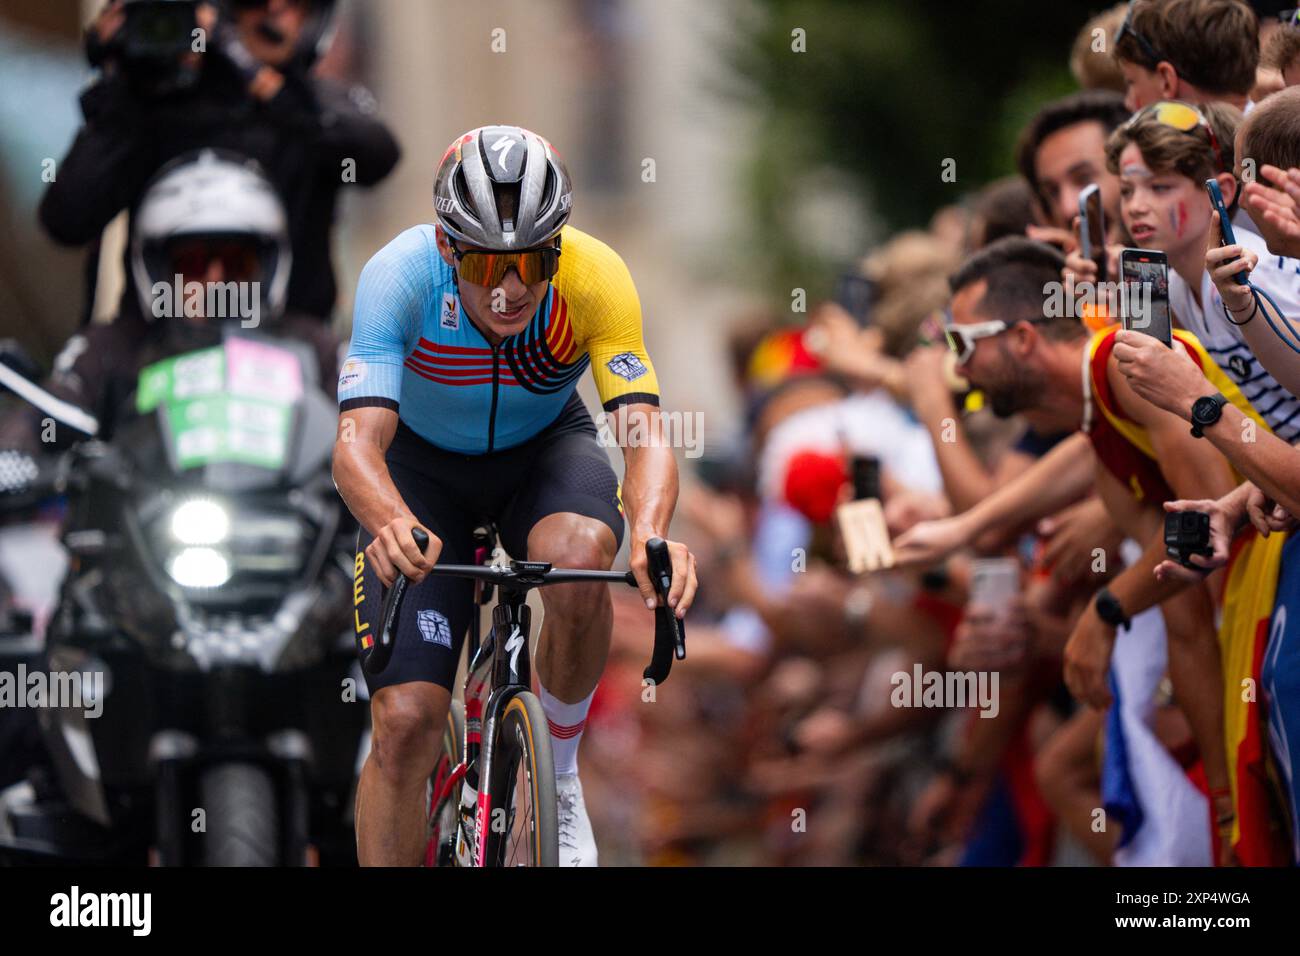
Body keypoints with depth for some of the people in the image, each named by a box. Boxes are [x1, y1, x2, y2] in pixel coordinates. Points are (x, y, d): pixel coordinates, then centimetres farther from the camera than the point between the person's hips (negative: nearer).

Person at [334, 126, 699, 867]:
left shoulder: (595, 279, -30)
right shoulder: (401, 276, -32)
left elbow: (646, 432, -36)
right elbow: (358, 438, -41)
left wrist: (652, 533, -58)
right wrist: (392, 522, -63)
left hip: (543, 450, 0)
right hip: (424, 465, 0)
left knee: (578, 558, -35)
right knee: (404, 722, -13)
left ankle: (560, 772, -10)